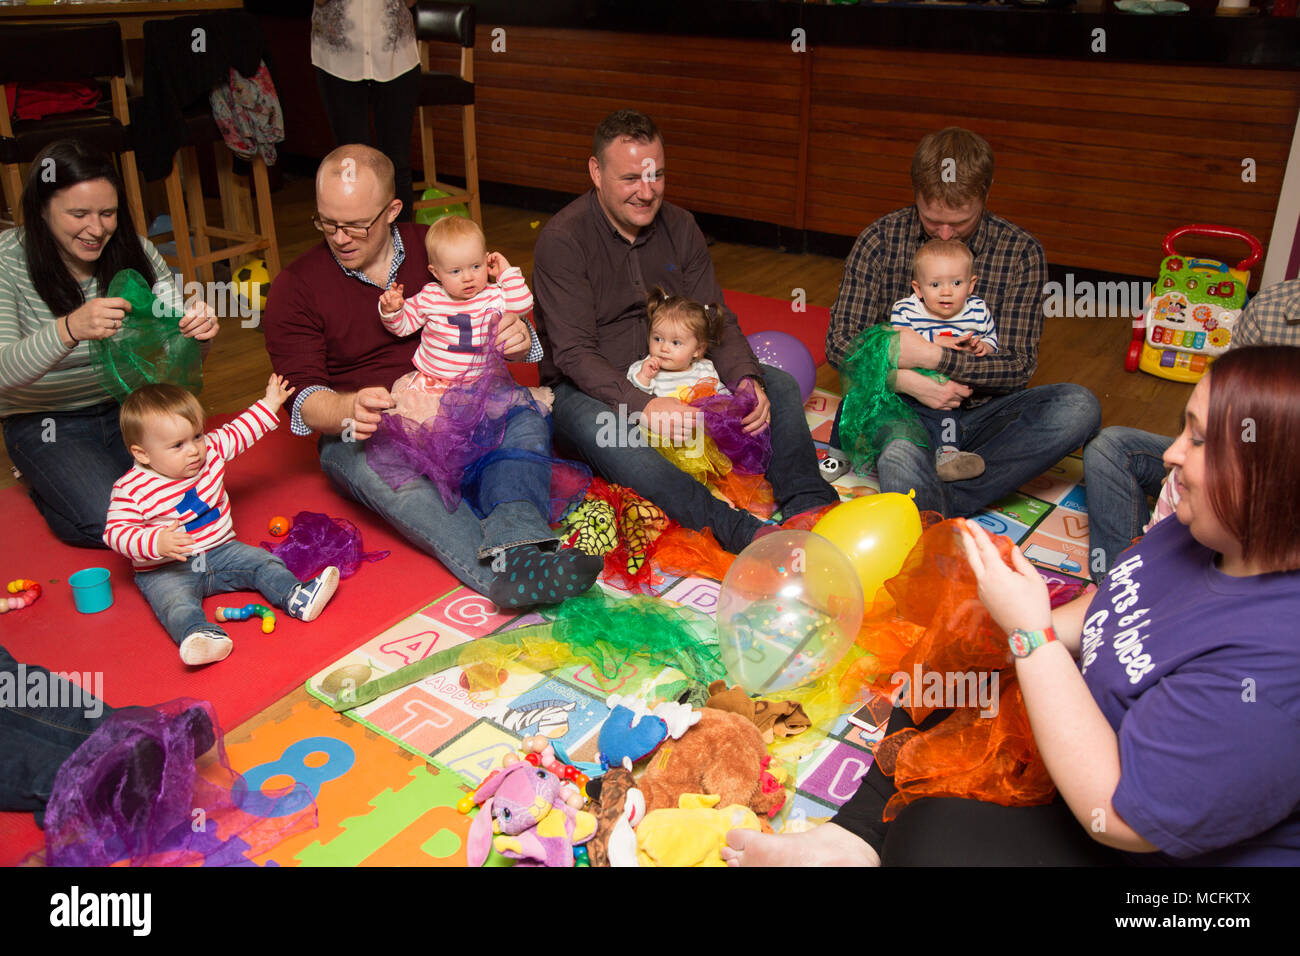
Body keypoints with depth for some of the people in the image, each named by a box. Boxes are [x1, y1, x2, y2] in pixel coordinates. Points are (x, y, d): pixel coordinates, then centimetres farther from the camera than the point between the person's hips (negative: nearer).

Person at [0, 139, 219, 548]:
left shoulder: (135, 251, -7)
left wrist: (197, 327, -34)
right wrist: (70, 329, -45)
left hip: (130, 407, 3)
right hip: (47, 422, -3)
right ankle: (46, 488, 13)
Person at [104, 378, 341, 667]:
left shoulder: (211, 450, -1)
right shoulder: (131, 489, -16)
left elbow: (240, 431, 16)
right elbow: (116, 533, -18)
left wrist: (270, 404, 18)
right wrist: (157, 542, -35)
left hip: (220, 550, 6)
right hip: (165, 570, -5)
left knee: (264, 562, -12)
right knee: (175, 600, -33)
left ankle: (297, 597, -28)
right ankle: (200, 633, -58)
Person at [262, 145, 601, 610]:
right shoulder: (294, 289, 1)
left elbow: (498, 319, 9)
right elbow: (304, 396, -7)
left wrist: (519, 336, -18)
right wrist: (349, 410, -32)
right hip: (359, 431, -2)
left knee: (528, 415, -28)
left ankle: (513, 538, -55)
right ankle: (507, 573, -55)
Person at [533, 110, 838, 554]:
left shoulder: (680, 226, 4)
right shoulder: (563, 239, -13)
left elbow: (717, 321, 1)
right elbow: (575, 354, -21)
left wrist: (746, 380, -21)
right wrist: (642, 404, -38)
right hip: (591, 388, -5)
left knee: (778, 385, -12)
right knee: (596, 422, -40)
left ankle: (809, 507, -31)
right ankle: (737, 530, -52)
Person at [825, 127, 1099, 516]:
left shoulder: (1021, 253, -1)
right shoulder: (880, 240, -1)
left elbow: (1018, 366, -4)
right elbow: (839, 342, -3)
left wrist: (931, 355, -18)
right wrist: (908, 381, -19)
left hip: (981, 412, 3)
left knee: (1079, 407, -27)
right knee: (901, 458, -39)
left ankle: (942, 501, -29)